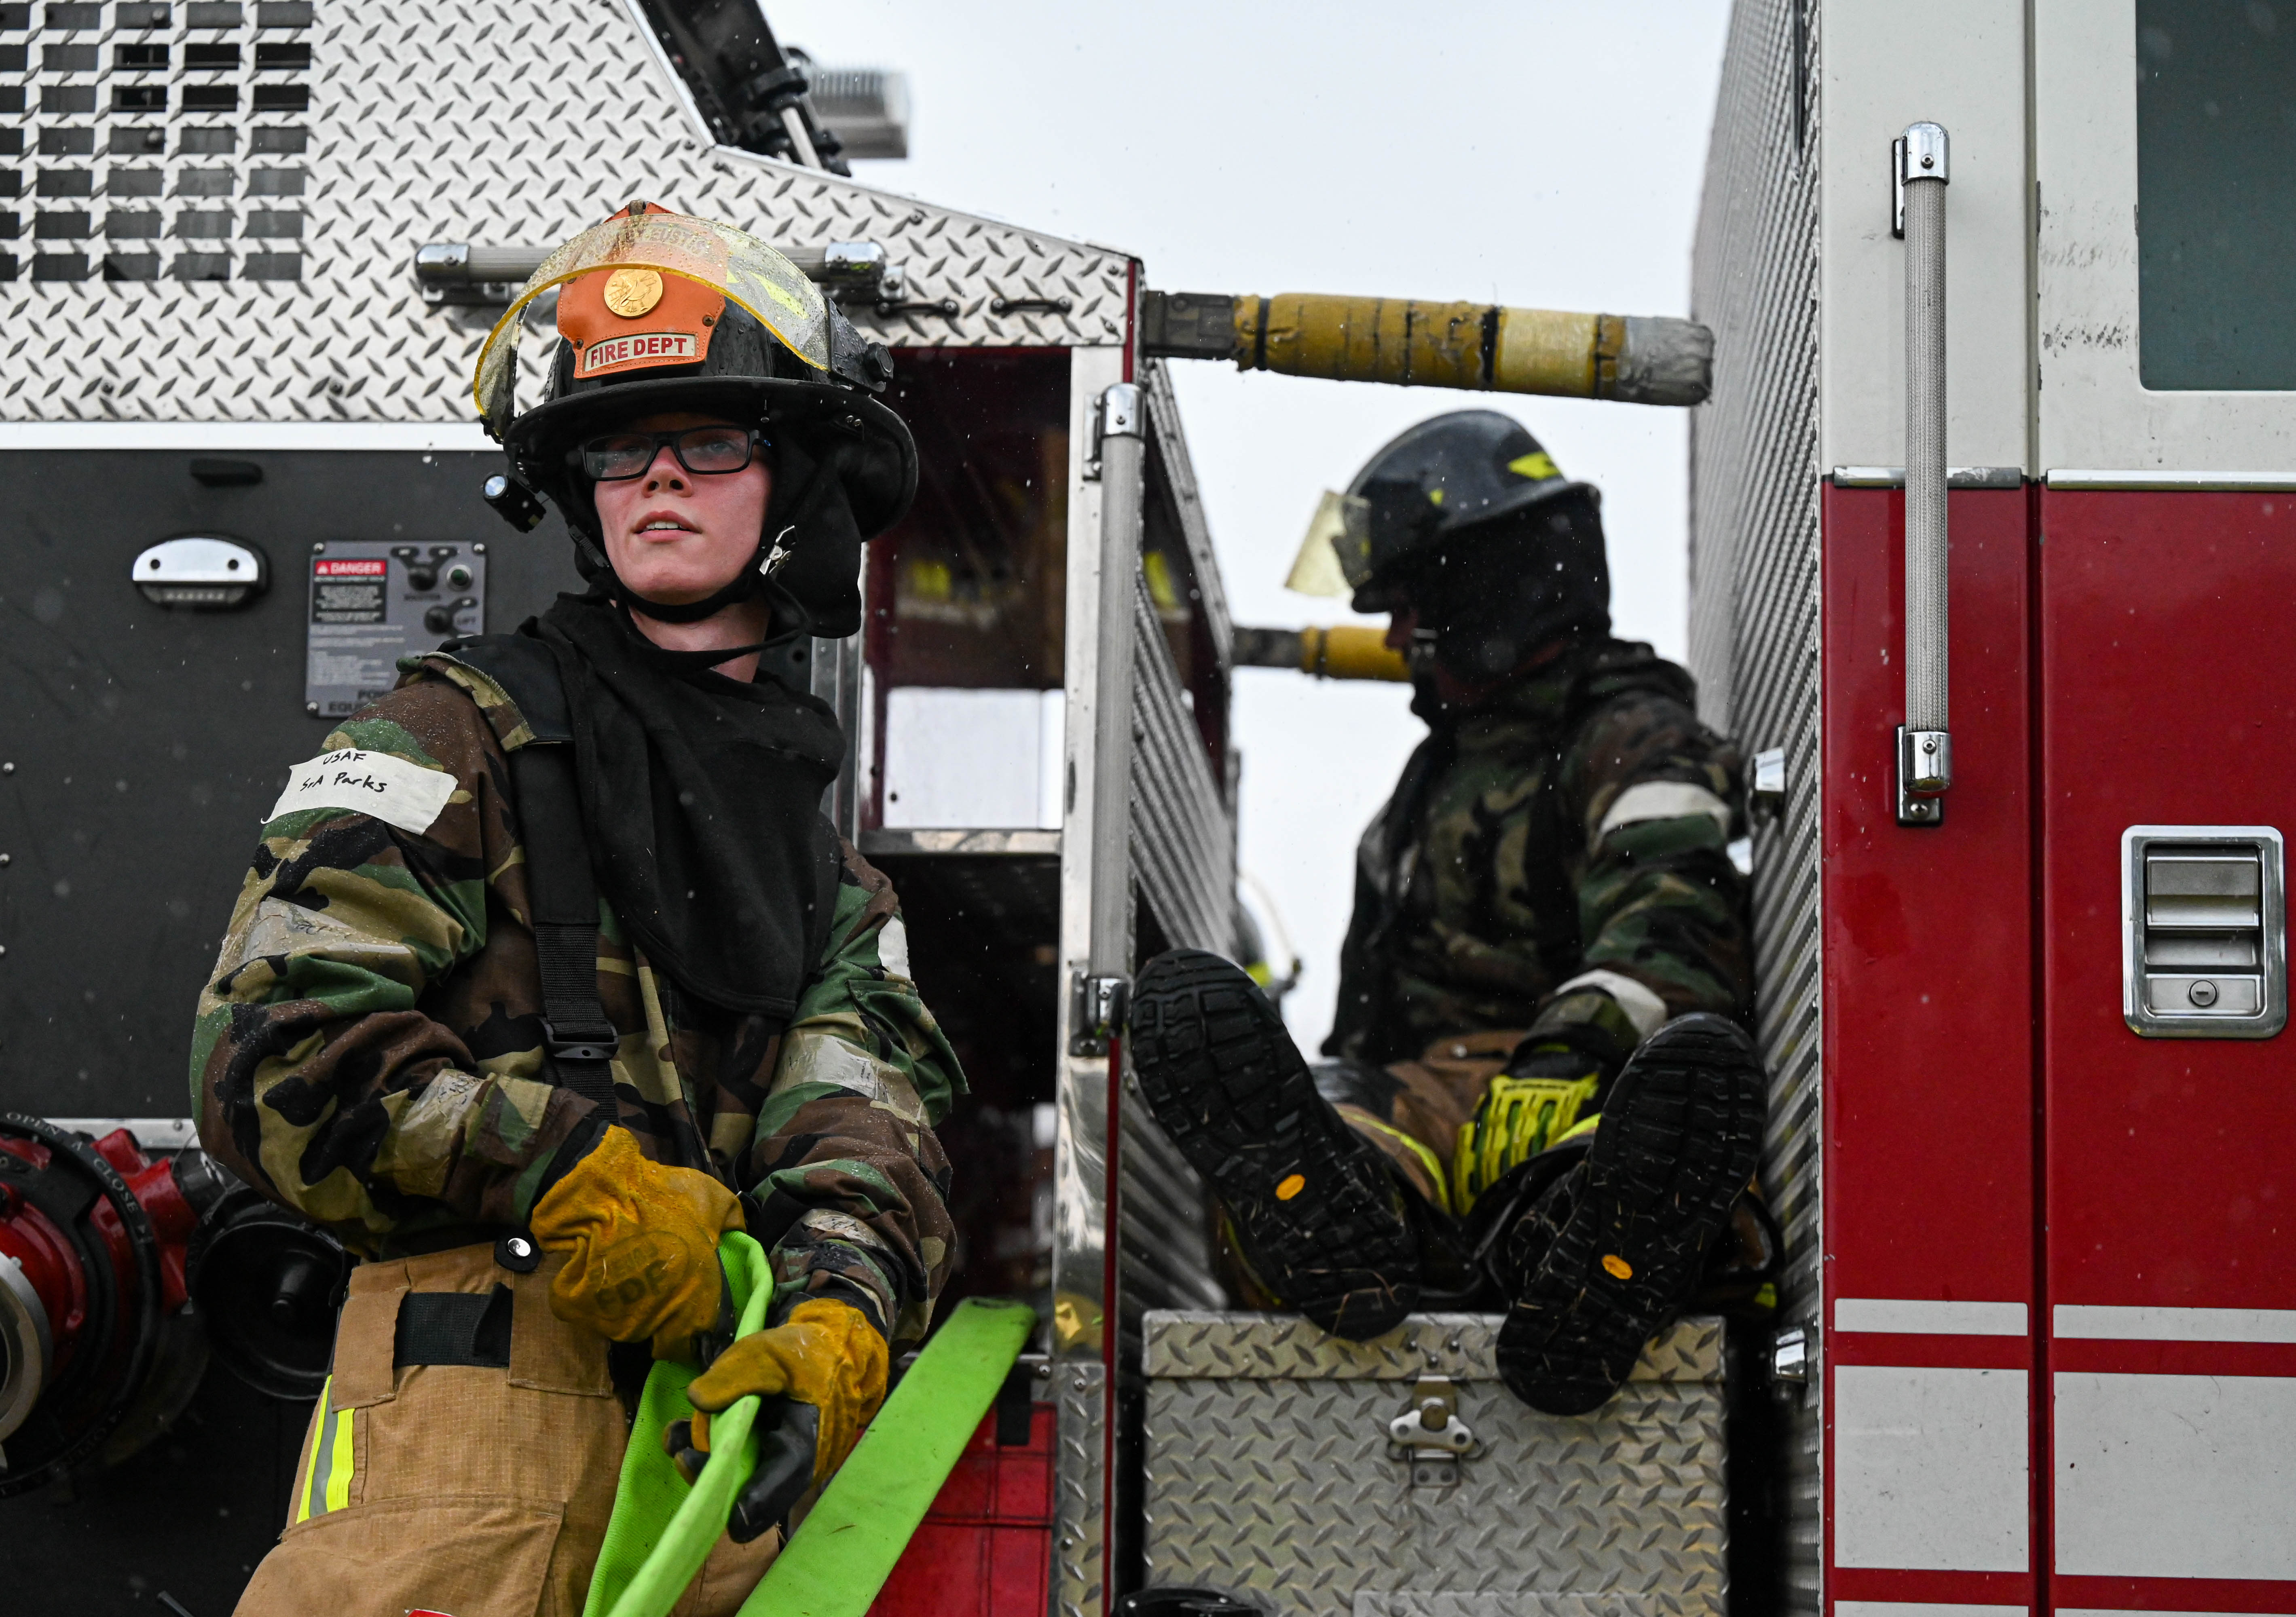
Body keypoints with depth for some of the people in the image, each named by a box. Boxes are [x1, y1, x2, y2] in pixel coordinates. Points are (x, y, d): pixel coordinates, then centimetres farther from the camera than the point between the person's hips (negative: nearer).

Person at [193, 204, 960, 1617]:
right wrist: (562, 1170, -13)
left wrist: (836, 1318, -14)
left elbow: (869, 1129, 8)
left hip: (723, 1418, 5)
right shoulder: (463, 740, 9)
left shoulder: (836, 873, 25)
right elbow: (277, 1045, -3)